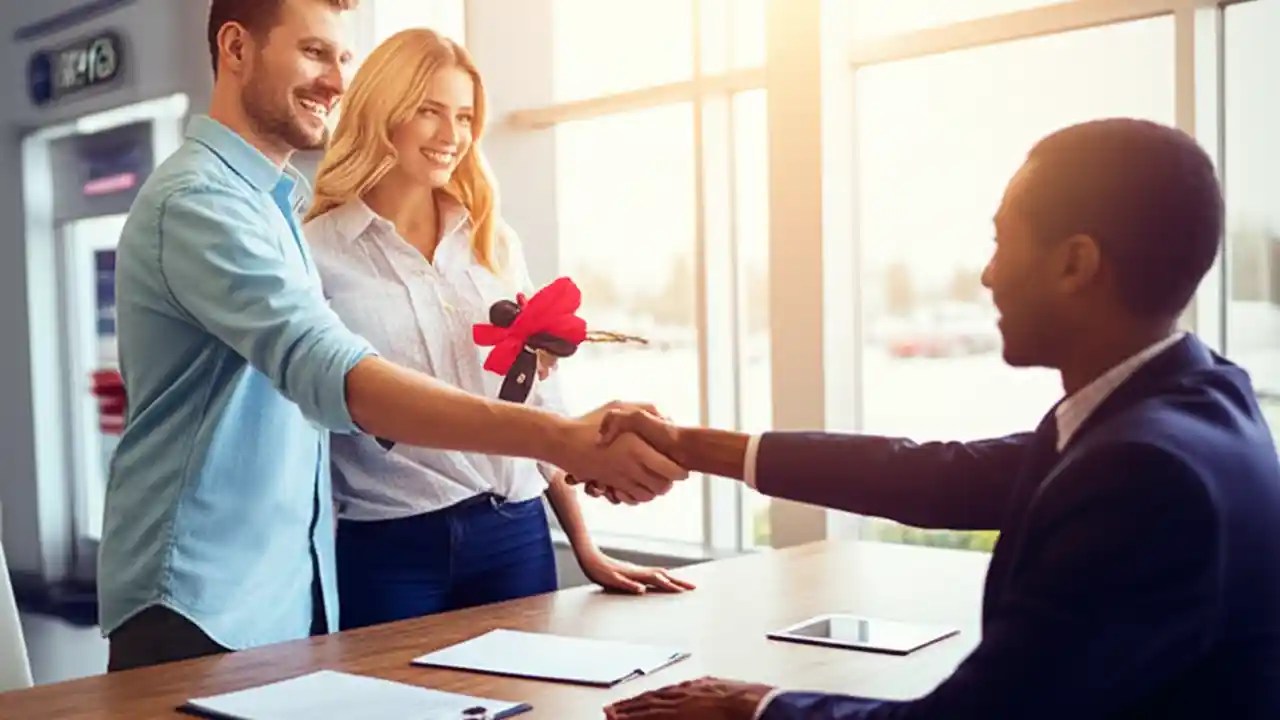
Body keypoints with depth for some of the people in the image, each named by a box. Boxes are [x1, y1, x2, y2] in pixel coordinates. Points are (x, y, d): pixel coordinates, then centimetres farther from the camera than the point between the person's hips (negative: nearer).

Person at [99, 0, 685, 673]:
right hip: (199, 609, -9)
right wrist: (560, 438, -41)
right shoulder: (198, 200, -18)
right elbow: (330, 375, -32)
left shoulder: (271, 202, 14)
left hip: (293, 593, 9)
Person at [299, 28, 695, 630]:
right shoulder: (315, 253, -4)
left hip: (516, 536, 4)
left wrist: (586, 549, 10)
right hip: (387, 548, -3)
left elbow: (540, 404, 11)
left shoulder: (495, 244, 9)